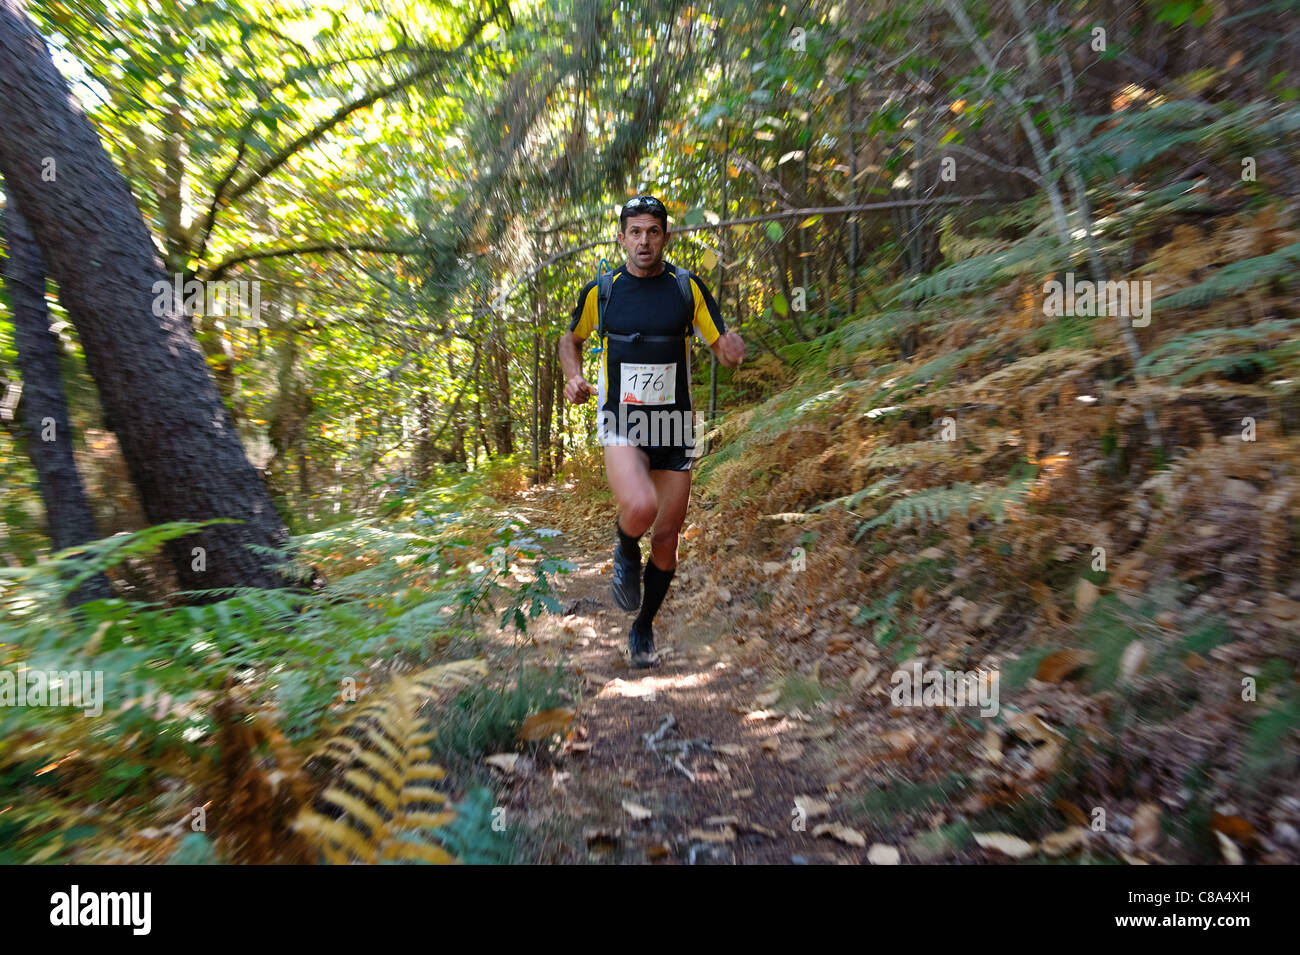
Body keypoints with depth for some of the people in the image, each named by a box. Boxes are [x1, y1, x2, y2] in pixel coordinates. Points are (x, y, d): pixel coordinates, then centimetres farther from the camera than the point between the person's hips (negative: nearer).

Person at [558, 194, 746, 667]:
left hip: (674, 425, 2)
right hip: (621, 423, -2)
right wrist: (574, 377, -3)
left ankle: (643, 628, 32)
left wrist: (733, 350, -20)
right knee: (640, 508, -32)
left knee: (666, 540, 6)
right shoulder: (599, 291, 0)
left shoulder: (689, 287, 1)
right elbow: (571, 339, 17)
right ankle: (626, 553, 7)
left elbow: (722, 348, 4)